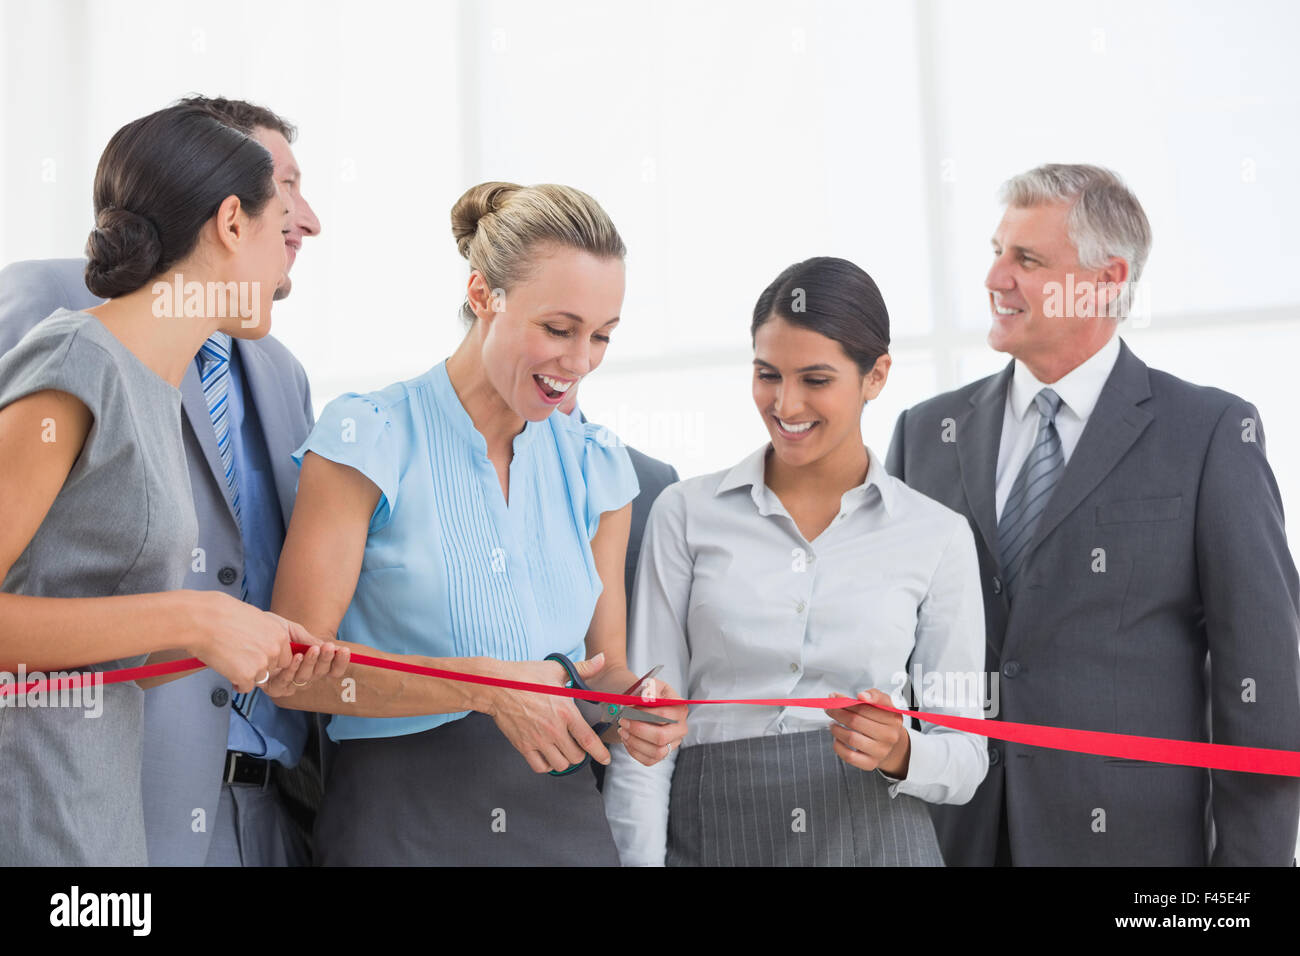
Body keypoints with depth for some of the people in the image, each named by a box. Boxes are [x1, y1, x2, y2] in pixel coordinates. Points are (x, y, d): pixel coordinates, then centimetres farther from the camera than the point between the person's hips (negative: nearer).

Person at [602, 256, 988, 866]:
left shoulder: (937, 536, 1)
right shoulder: (685, 514, 1)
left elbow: (965, 758, 4)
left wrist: (899, 753, -16)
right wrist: (641, 858, -11)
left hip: (876, 838, 0)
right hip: (712, 837, 0)